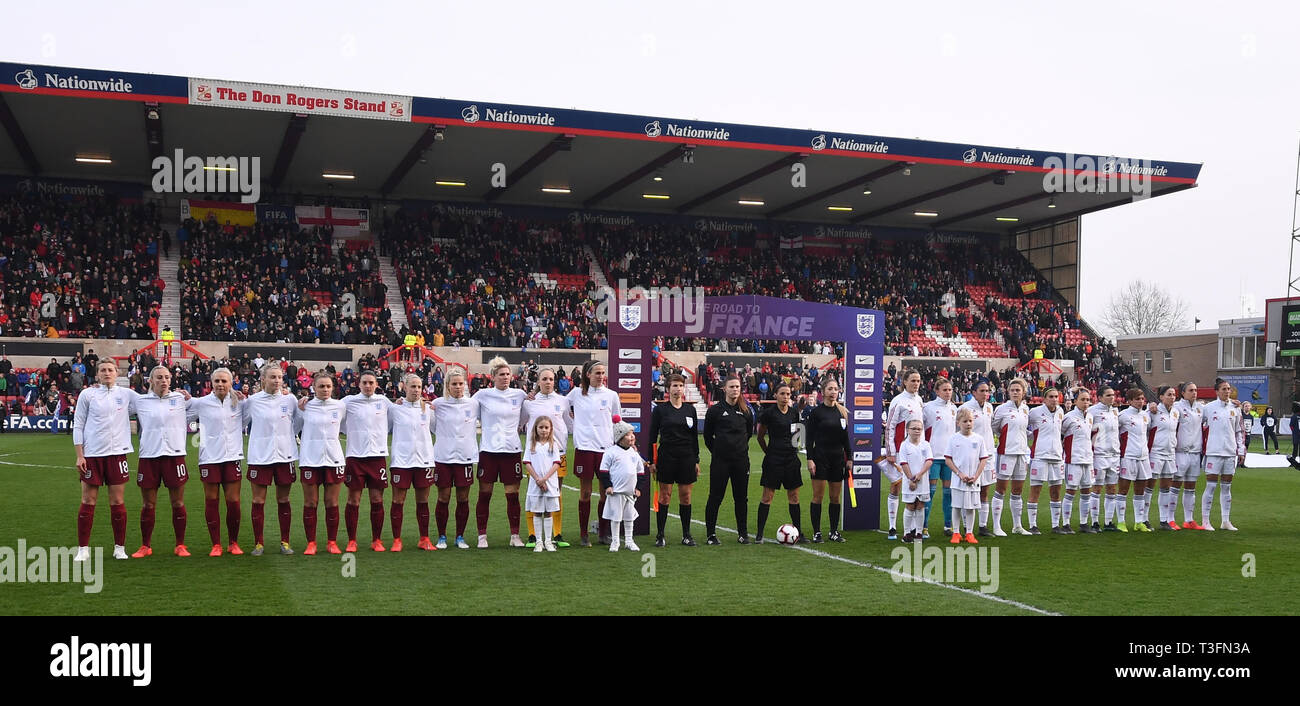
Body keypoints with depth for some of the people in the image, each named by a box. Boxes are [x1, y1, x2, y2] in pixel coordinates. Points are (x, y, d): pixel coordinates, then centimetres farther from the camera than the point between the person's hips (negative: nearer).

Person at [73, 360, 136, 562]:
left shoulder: (126, 394, 6)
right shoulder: (87, 394, 4)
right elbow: (78, 425, 5)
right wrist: (79, 455, -2)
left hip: (117, 453, 1)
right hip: (92, 454, -1)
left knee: (118, 503, 3)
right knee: (88, 502, 2)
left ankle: (119, 547, 13)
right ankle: (83, 548, 10)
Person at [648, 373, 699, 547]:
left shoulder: (690, 409, 8)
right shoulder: (660, 409, 0)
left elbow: (695, 436, 12)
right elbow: (652, 436, 0)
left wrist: (697, 460, 9)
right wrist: (652, 460, -4)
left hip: (687, 457, 3)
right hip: (666, 457, -3)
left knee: (685, 496, 5)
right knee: (665, 496, 0)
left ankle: (686, 535, 14)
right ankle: (660, 535, 7)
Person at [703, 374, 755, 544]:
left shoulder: (746, 410, 6)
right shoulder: (715, 410, -3)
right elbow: (707, 435, 6)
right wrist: (717, 450, 8)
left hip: (741, 459, 3)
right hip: (720, 460, -3)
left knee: (741, 497, 8)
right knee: (715, 497, -1)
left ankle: (742, 533, 18)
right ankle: (710, 534, 7)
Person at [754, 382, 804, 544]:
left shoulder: (794, 412, 7)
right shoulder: (769, 413, -6)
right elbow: (760, 436, 4)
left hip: (791, 457, 4)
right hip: (773, 459, -4)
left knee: (794, 497, 8)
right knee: (767, 497, -3)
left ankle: (799, 532, 14)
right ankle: (759, 534, 3)